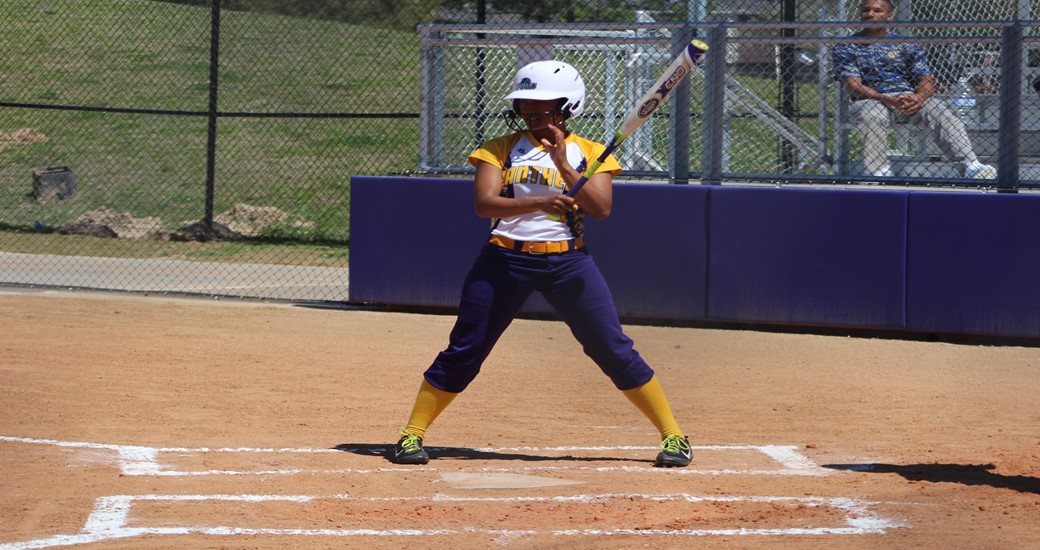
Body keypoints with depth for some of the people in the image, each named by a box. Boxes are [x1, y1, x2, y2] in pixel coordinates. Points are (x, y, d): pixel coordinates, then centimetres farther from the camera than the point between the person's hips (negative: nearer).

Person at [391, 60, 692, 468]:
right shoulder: (501, 149, 5)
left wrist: (564, 165, -16)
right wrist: (538, 203, -26)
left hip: (567, 262, 0)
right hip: (504, 260, 0)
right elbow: (484, 203, -11)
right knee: (464, 351, 0)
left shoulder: (589, 153, 6)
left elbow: (601, 209, -8)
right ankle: (412, 434, 12)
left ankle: (673, 435, 3)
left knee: (613, 350, -5)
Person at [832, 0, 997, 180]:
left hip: (909, 97, 2)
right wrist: (888, 100, -22)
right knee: (873, 117, -38)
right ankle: (878, 174, -41)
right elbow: (854, 85, -6)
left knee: (940, 112, -26)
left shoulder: (906, 45, 15)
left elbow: (927, 80, 7)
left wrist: (918, 98, -19)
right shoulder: (846, 48, 8)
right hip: (870, 100, -2)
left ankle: (970, 165, -38)